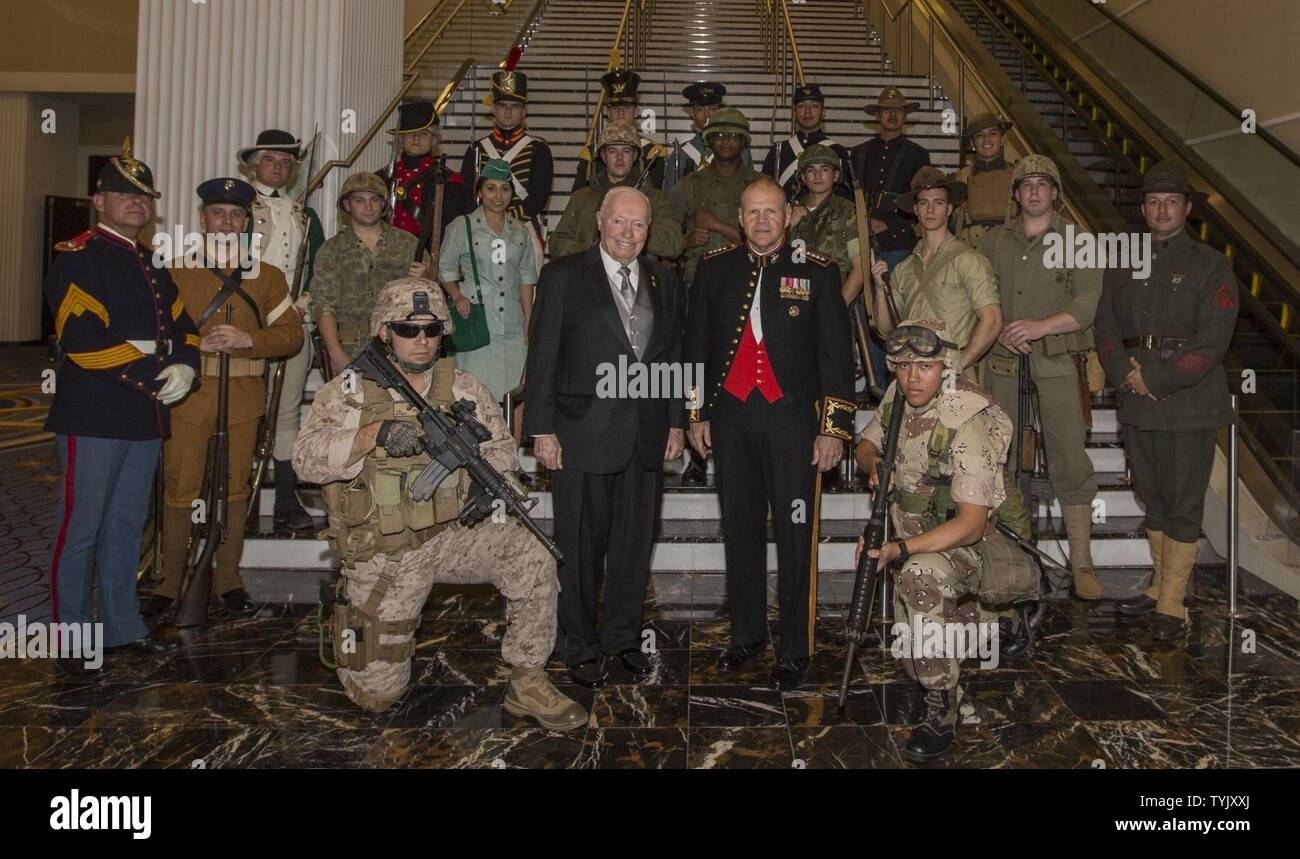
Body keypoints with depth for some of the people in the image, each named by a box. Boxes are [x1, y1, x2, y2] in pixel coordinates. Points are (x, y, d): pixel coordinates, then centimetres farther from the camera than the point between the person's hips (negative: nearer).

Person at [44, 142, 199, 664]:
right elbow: (83, 341, -17)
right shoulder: (78, 259, -7)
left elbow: (182, 326, 15)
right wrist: (154, 372, -15)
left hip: (146, 417, 8)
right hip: (94, 417, -7)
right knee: (81, 530, 2)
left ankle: (122, 626, 26)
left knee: (127, 527, 15)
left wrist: (184, 367, -6)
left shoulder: (151, 264, 18)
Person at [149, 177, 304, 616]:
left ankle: (227, 579, 19)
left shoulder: (267, 277, 10)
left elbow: (291, 334, 3)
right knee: (179, 490, 1)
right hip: (188, 394, -1)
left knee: (235, 488, 7)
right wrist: (192, 345, -13)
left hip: (243, 397, 1)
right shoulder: (174, 271, 7)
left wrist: (248, 341, -14)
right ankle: (170, 580, 15)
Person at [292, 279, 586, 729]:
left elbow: (499, 445, 5)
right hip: (384, 554, -2)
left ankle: (528, 685, -8)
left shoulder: (463, 388, 3)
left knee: (532, 559, -25)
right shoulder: (348, 392, -5)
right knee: (376, 692, 4)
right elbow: (306, 458, -16)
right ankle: (348, 615, 38)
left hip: (454, 533, 2)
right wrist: (375, 434, -30)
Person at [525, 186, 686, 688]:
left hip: (646, 437, 4)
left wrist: (676, 422, 9)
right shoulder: (564, 277, -2)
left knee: (635, 541, 12)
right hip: (583, 435, -4)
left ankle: (623, 637, 29)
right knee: (580, 544, 6)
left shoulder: (664, 282, 11)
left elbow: (674, 355, 14)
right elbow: (542, 357, -5)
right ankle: (580, 647, 21)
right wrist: (542, 429, -9)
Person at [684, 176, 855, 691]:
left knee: (795, 535, 1)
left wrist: (834, 428, -5)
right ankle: (746, 634, 26)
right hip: (731, 417, 3)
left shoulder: (817, 272, 1)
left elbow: (836, 353, 0)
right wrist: (696, 414, 9)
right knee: (740, 530, 11)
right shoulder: (715, 269, 8)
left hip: (792, 418, -3)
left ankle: (794, 649, 13)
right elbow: (696, 344, 12)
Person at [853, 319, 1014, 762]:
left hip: (962, 539, -7)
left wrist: (900, 549, -43)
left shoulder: (968, 423, -27)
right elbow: (865, 445, 11)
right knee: (913, 660, 13)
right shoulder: (897, 397, -7)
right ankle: (973, 619, 45)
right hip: (911, 532, 7)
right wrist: (873, 463, -15)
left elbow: (971, 523, -32)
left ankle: (942, 713, -26)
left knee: (922, 573, -41)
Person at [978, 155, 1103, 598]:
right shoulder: (994, 240, 13)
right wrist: (1000, 329, -9)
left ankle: (1082, 562, 2)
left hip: (1058, 365, -3)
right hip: (1004, 362, 3)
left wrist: (1040, 326, -18)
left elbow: (1089, 302, -5)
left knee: (1069, 458, -5)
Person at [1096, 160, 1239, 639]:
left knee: (1183, 502, 0)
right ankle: (1159, 587, 26)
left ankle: (1172, 603, 7)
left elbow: (1212, 343, -10)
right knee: (1152, 498, 13)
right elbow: (1105, 326, 7)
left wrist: (1155, 378, -15)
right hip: (1137, 403, 5)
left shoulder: (1211, 266, -1)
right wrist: (1125, 375, -9)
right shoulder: (1122, 265, 12)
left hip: (1189, 403, -4)